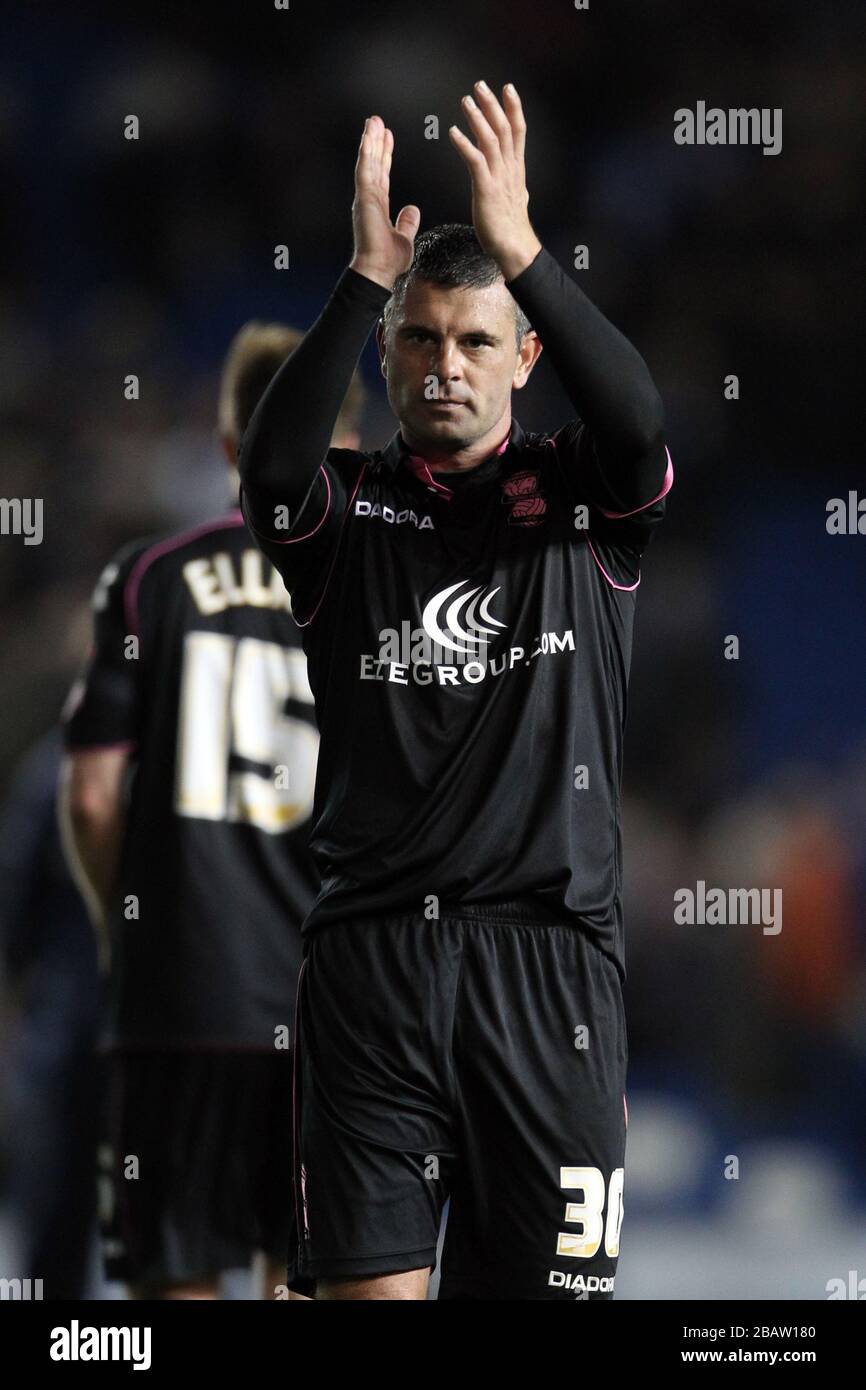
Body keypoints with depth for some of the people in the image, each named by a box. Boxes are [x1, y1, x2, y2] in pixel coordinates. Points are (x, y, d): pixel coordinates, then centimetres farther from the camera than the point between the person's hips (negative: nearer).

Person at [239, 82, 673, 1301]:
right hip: (371, 956, 0)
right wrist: (367, 276, -21)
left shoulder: (580, 500, 9)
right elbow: (271, 464, -12)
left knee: (542, 1282, 0)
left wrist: (520, 251, -24)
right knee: (368, 1286, -7)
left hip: (546, 950, 0)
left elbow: (636, 424, -13)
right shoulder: (348, 510, 10)